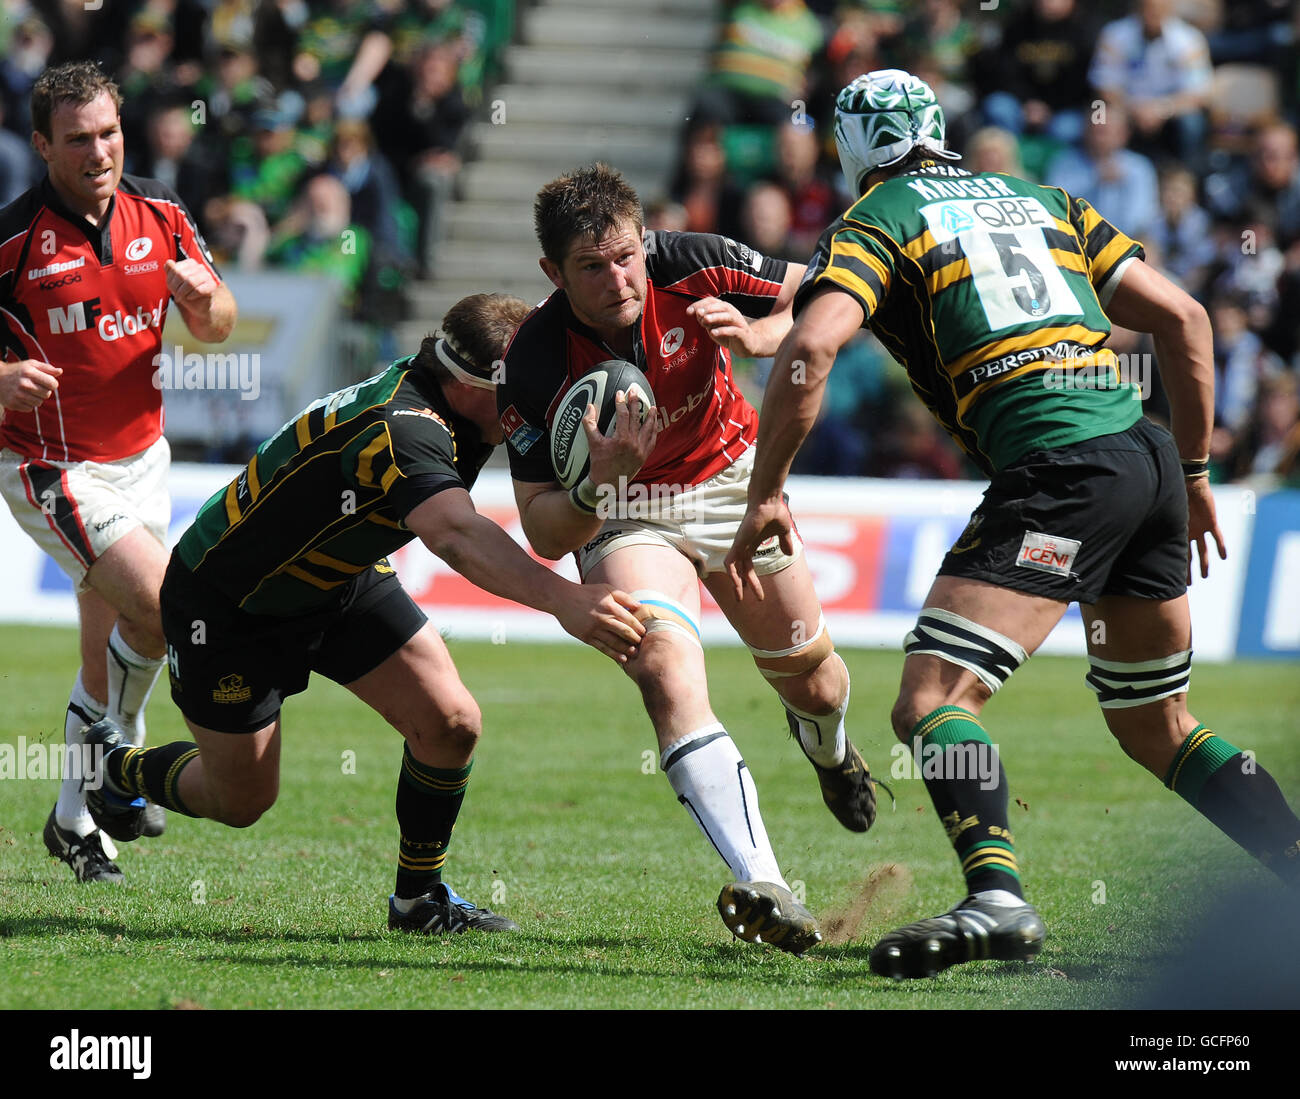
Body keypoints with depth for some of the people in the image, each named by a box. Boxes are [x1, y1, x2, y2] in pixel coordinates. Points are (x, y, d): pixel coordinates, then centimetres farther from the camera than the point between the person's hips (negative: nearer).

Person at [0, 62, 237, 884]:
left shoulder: (160, 213, -1)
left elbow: (217, 327, 7)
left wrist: (206, 299, -15)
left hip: (141, 456, 6)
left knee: (111, 654, 9)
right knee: (166, 606, -20)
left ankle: (76, 819, 24)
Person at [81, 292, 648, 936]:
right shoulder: (400, 428, -40)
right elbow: (457, 536, -59)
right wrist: (561, 599, -74)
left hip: (339, 583, 8)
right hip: (225, 604, -8)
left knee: (450, 722, -9)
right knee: (241, 800, 8)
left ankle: (419, 898, 10)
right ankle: (119, 765, 40)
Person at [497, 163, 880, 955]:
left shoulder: (692, 268, -24)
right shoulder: (536, 367, -28)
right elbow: (545, 532, -22)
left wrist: (757, 336, -29)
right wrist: (601, 484, -43)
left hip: (732, 479, 3)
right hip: (624, 510, -3)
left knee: (812, 681, 13)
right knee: (667, 669, -30)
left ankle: (829, 749, 55)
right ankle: (763, 886, -41)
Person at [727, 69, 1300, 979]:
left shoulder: (874, 223, 7)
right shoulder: (1040, 200, 25)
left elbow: (810, 347, -11)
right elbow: (1182, 317, 20)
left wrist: (767, 492, -3)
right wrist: (1196, 473, 25)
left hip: (1059, 470, -7)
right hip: (1148, 455, 7)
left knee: (933, 701, -12)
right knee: (1156, 727, 22)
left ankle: (997, 899, -33)